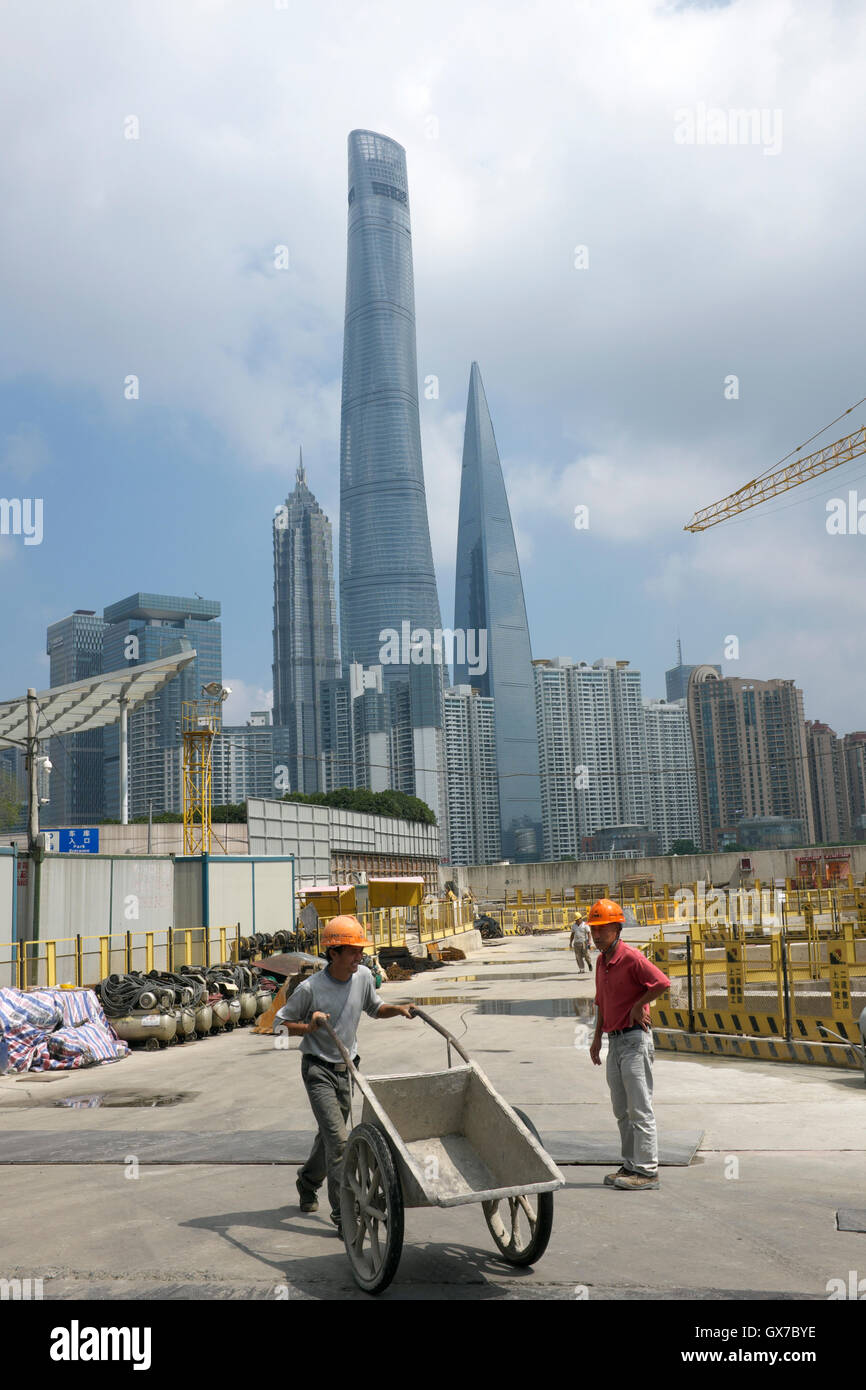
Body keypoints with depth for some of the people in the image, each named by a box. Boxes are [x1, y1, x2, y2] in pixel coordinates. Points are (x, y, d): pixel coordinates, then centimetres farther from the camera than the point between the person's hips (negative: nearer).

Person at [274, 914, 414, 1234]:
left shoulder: (363, 977, -4)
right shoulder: (310, 988, -19)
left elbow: (374, 1008, 16)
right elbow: (280, 1023, -8)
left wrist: (397, 1009, -3)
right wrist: (310, 1026, -24)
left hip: (345, 1069, 6)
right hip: (318, 1069, -6)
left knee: (329, 1136, 19)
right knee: (338, 1138, -15)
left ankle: (307, 1184, 45)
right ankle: (343, 1216, -10)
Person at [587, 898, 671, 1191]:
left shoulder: (631, 958, -15)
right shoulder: (601, 961, 13)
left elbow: (663, 983, -27)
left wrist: (638, 1006, -16)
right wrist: (597, 1038, 20)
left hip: (635, 1038, -9)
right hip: (615, 1041, 9)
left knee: (640, 1108, -5)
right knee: (621, 1109, 14)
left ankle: (647, 1170, 1)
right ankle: (631, 1165, 23)